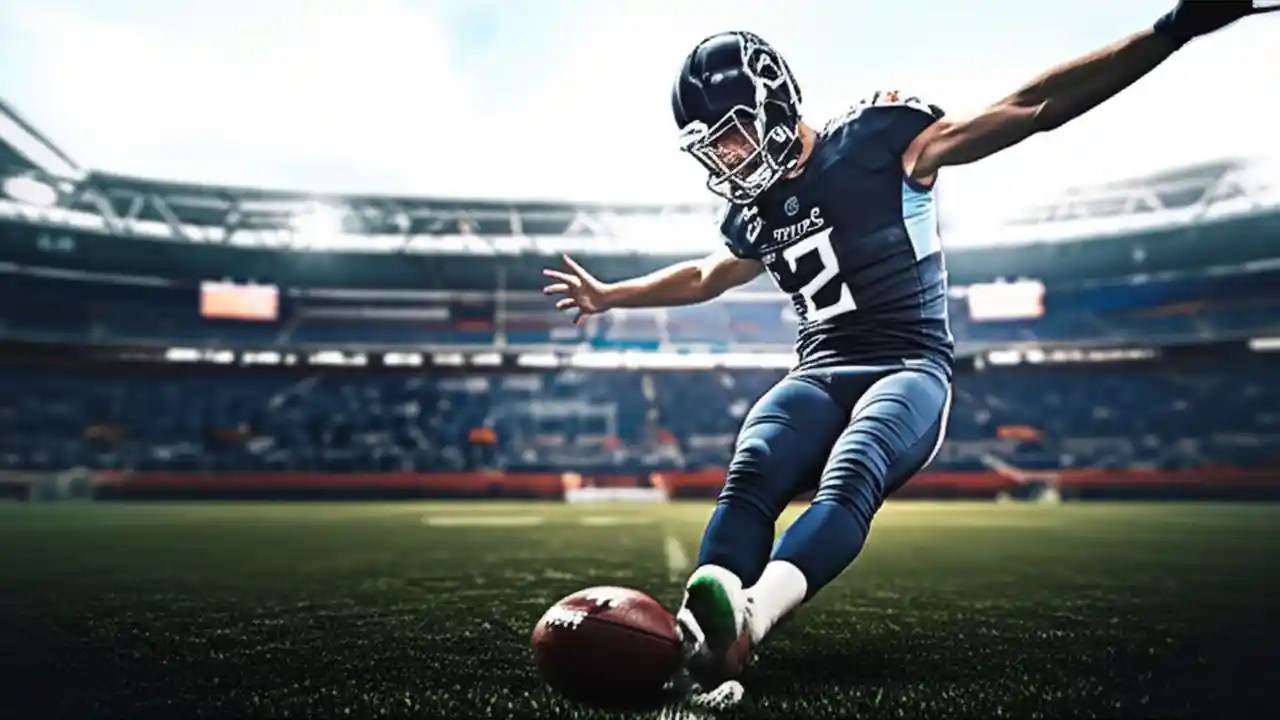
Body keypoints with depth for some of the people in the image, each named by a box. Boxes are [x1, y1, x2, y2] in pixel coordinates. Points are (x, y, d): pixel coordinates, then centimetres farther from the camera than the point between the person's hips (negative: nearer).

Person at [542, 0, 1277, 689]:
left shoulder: (877, 140, -5)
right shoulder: (756, 211, 14)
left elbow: (1030, 109, -8)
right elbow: (705, 276, 34)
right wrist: (609, 296, 43)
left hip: (908, 367, -4)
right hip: (819, 374, 5)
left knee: (848, 480, -36)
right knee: (750, 473, -28)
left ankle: (743, 622, -58)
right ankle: (698, 634, -49)